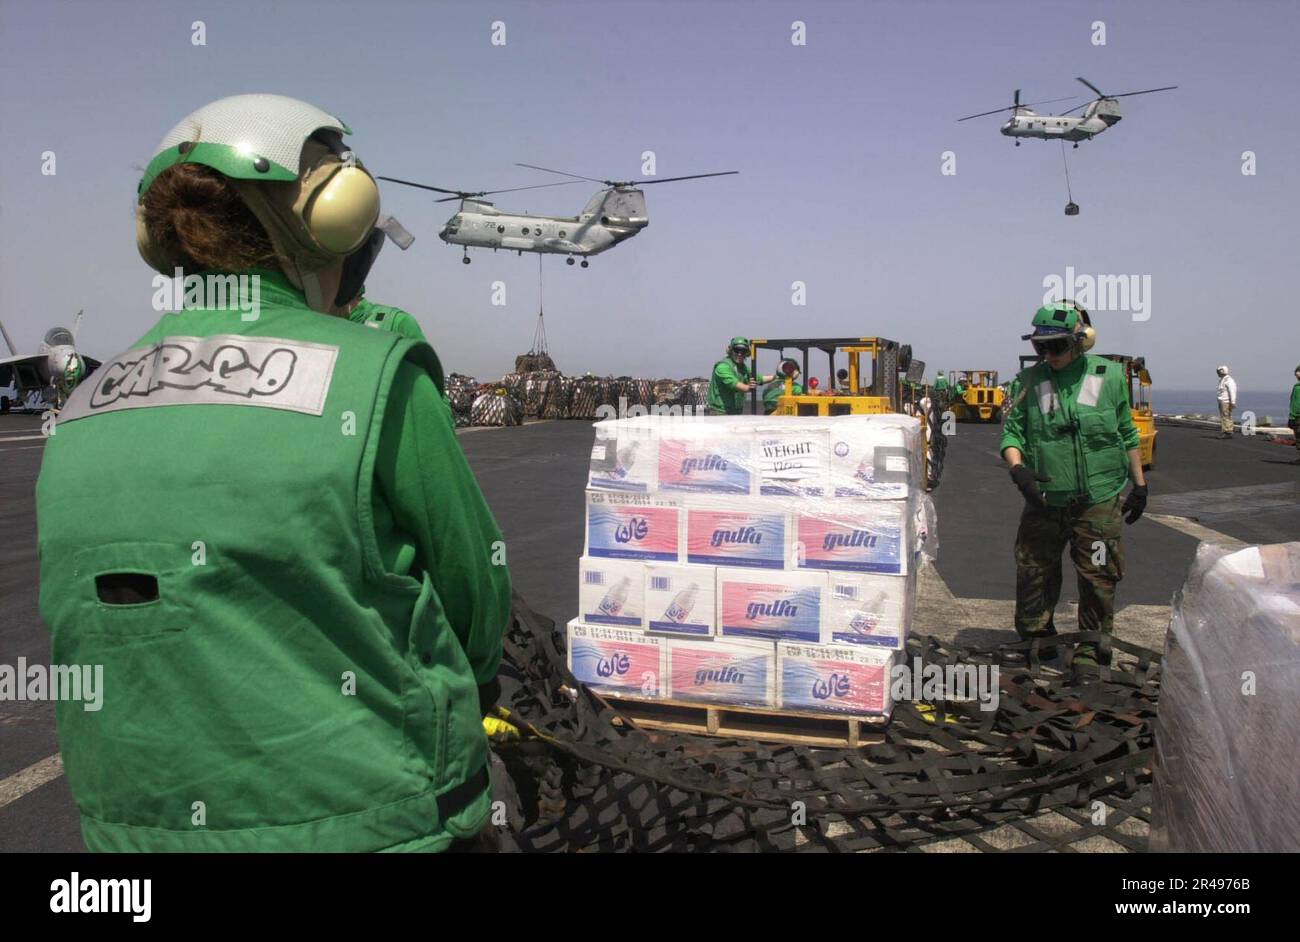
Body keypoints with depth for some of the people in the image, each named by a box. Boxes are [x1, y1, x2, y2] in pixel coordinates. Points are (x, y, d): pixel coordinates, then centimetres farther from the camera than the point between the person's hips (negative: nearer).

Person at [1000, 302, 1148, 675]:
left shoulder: (1108, 375, 1)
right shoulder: (1032, 379, 2)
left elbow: (1127, 435, 10)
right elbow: (1012, 431, 3)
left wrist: (1140, 485, 12)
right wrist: (1018, 469, -16)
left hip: (1099, 500, -1)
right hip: (1044, 500, 1)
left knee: (1097, 579, 4)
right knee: (1033, 572, 7)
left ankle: (1091, 651, 21)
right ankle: (1036, 640, 27)